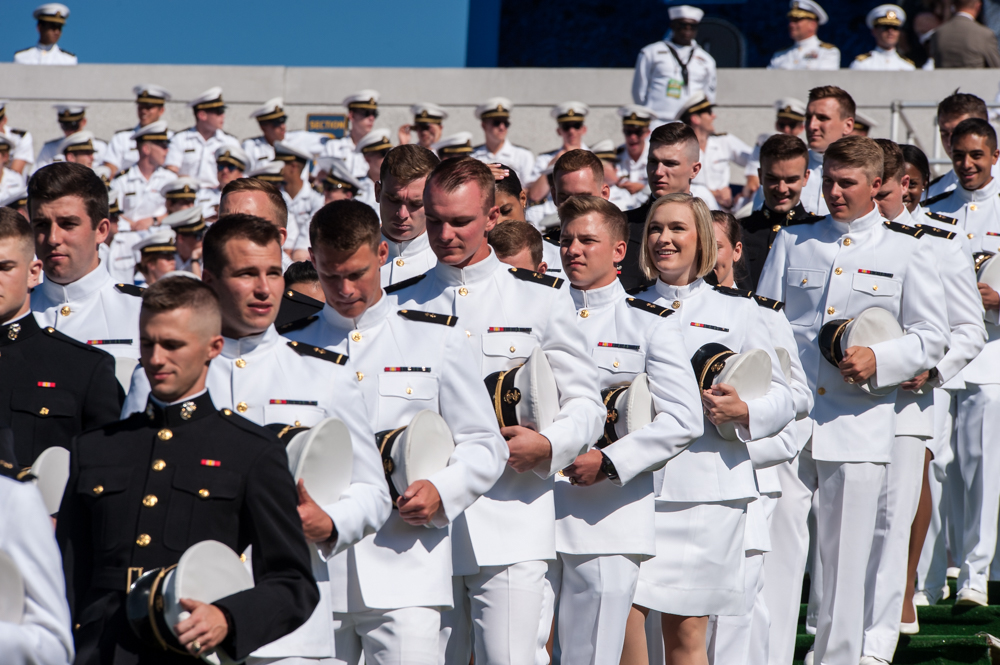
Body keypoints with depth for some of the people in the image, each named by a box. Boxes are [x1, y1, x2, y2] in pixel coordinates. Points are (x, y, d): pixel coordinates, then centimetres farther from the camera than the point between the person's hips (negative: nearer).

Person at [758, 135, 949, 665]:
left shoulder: (907, 252, 7)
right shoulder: (792, 243, 14)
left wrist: (879, 360, -13)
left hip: (858, 425, -1)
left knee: (844, 564, 3)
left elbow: (931, 338, 5)